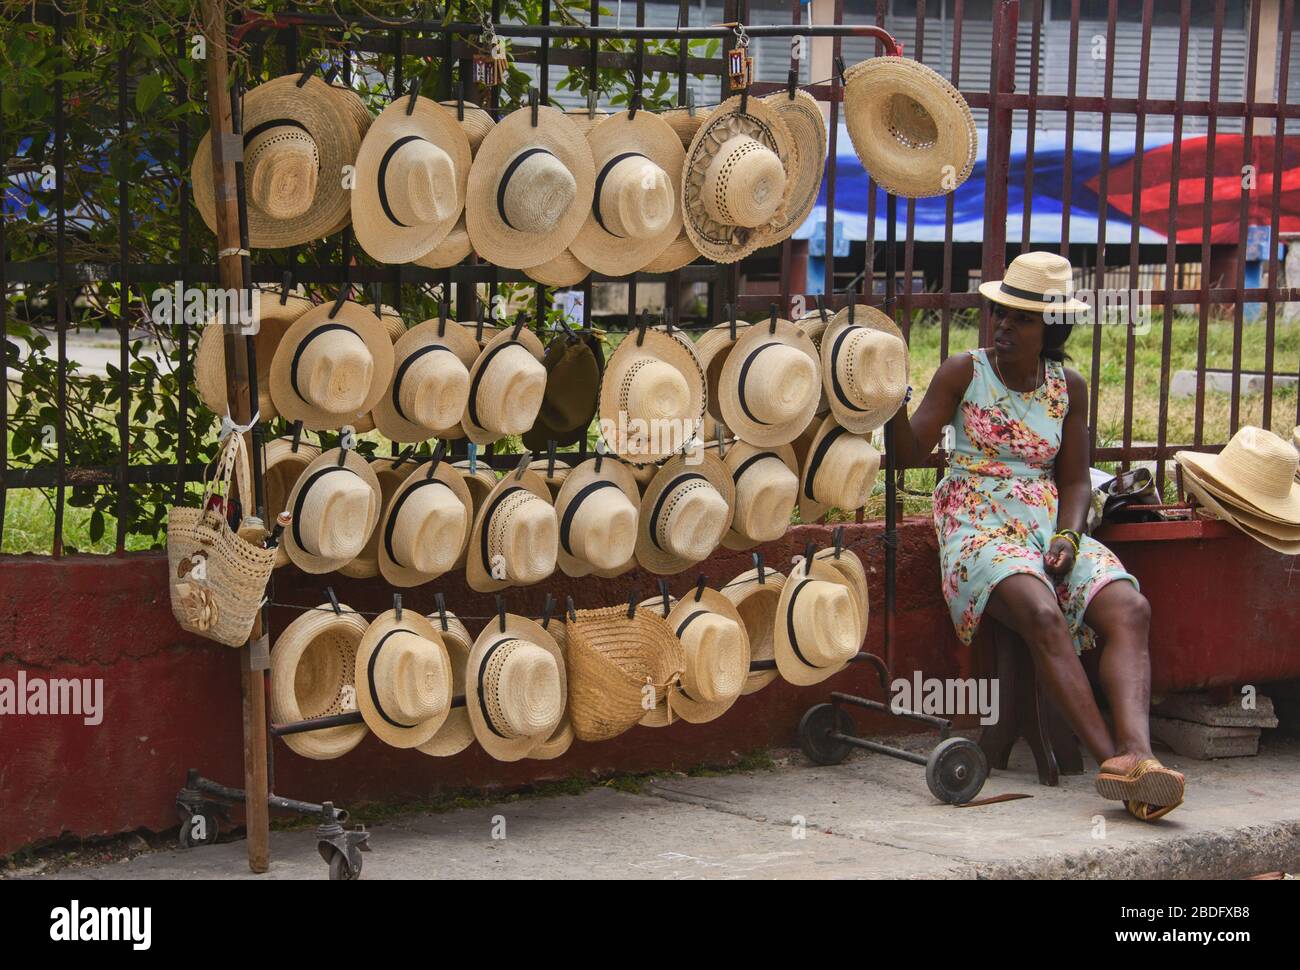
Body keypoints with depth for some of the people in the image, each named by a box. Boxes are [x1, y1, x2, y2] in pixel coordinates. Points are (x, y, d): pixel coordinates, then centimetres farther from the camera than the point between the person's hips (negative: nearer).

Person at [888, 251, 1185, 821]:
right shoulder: (964, 373, 4)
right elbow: (912, 451, -1)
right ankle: (1110, 760, -39)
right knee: (1042, 614, -35)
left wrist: (1068, 536, -5)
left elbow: (1074, 479, 14)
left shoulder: (1068, 388, 13)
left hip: (1051, 525, 4)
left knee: (1129, 609, -26)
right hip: (979, 526, -4)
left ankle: (1136, 752, -44)